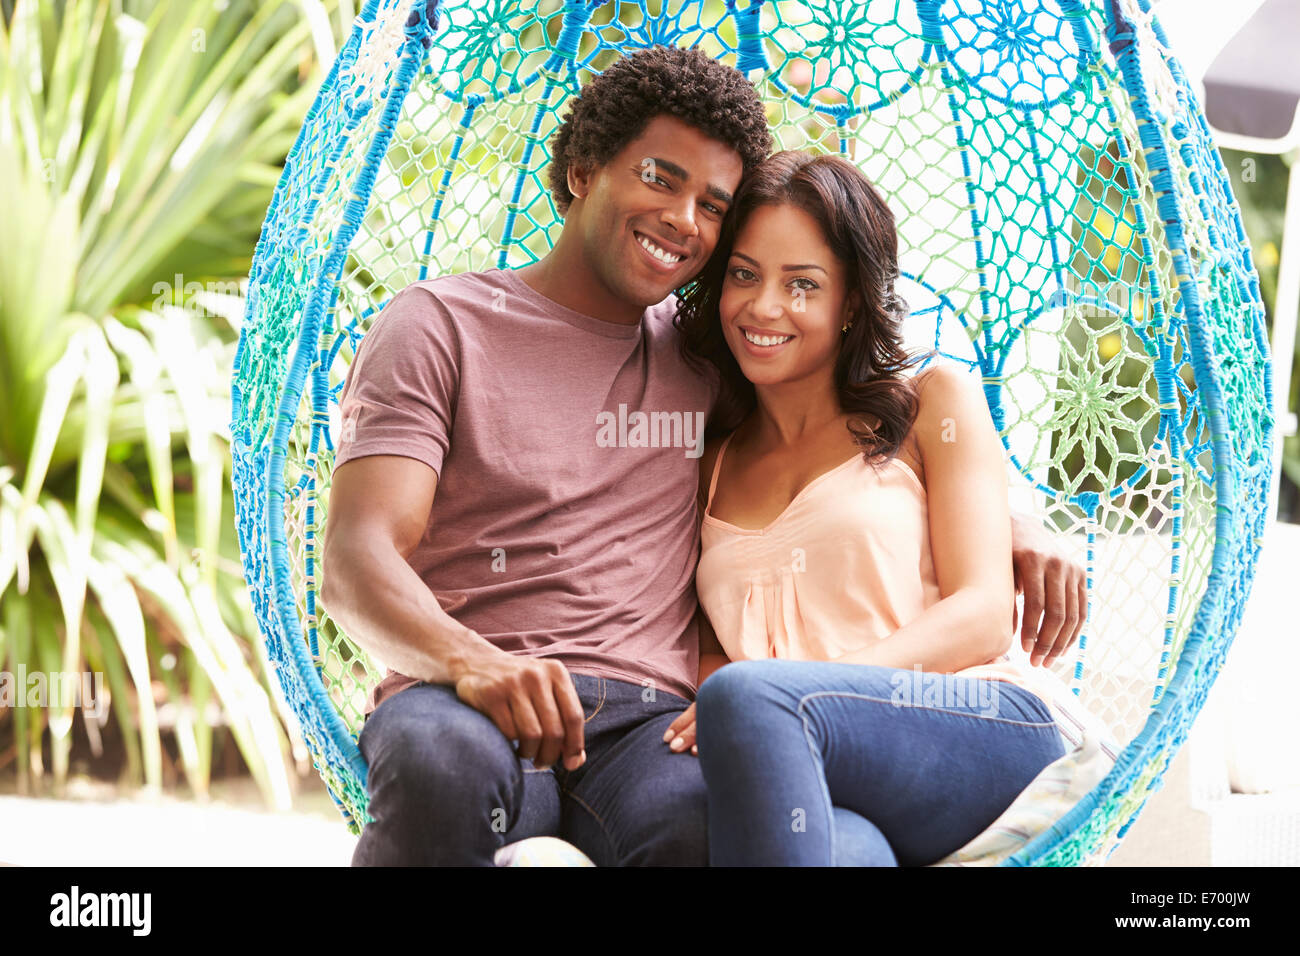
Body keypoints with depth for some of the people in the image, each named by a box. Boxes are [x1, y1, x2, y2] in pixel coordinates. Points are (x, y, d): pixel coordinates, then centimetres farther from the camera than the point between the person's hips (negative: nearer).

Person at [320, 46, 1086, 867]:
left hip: (647, 715, 1)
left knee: (705, 826, -38)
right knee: (444, 763, -40)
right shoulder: (439, 326, 9)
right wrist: (469, 660, -26)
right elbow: (356, 560, -3)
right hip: (465, 702, 0)